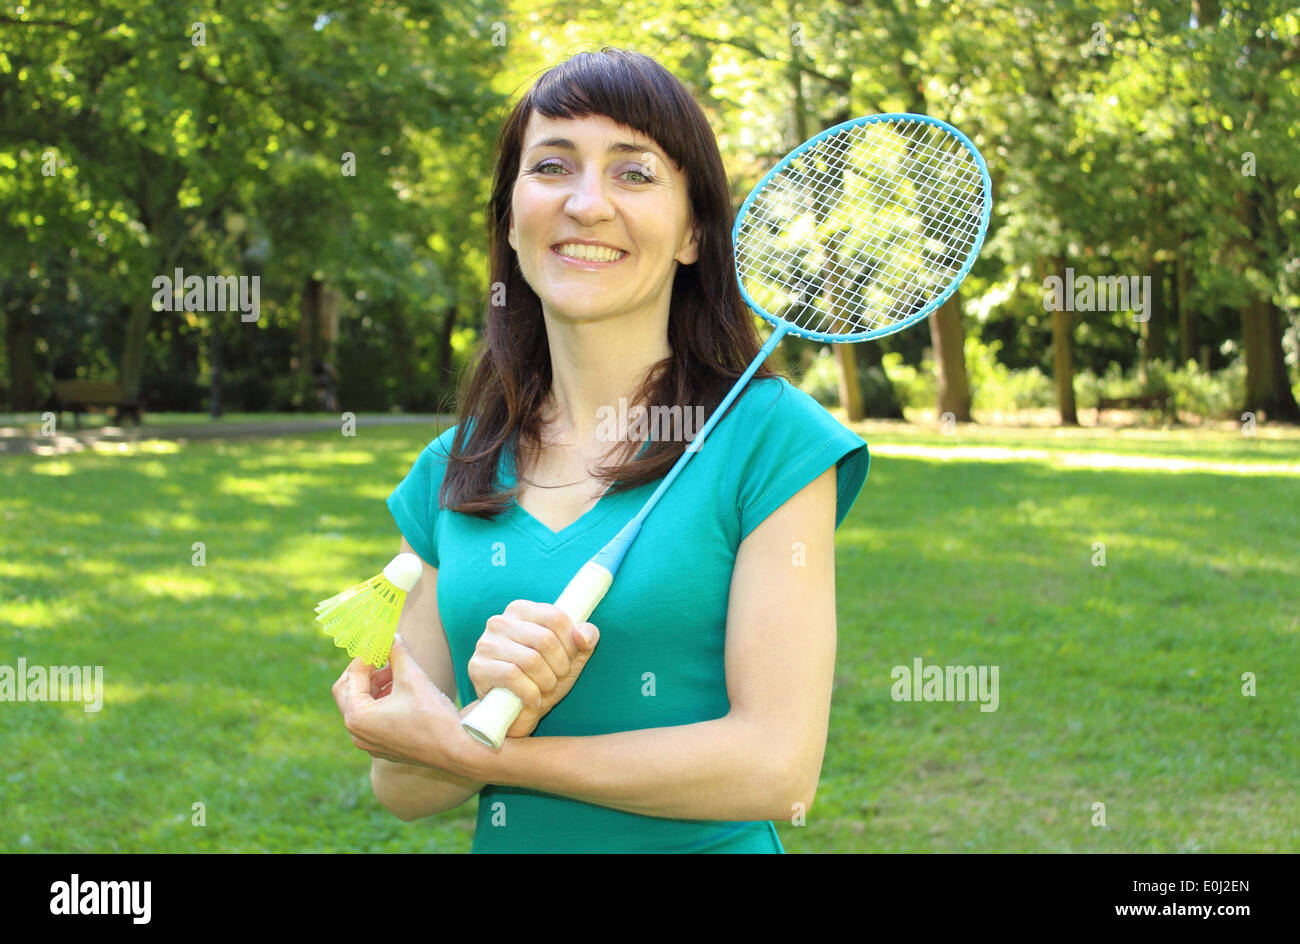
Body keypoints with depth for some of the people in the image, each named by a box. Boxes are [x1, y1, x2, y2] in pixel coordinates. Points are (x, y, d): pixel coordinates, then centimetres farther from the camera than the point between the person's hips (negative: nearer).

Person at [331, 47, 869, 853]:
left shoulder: (768, 437, -13)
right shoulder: (447, 473, -2)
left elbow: (778, 765, -20)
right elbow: (400, 787, -1)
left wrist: (464, 747, -17)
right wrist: (496, 713, -22)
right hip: (504, 840, 3)